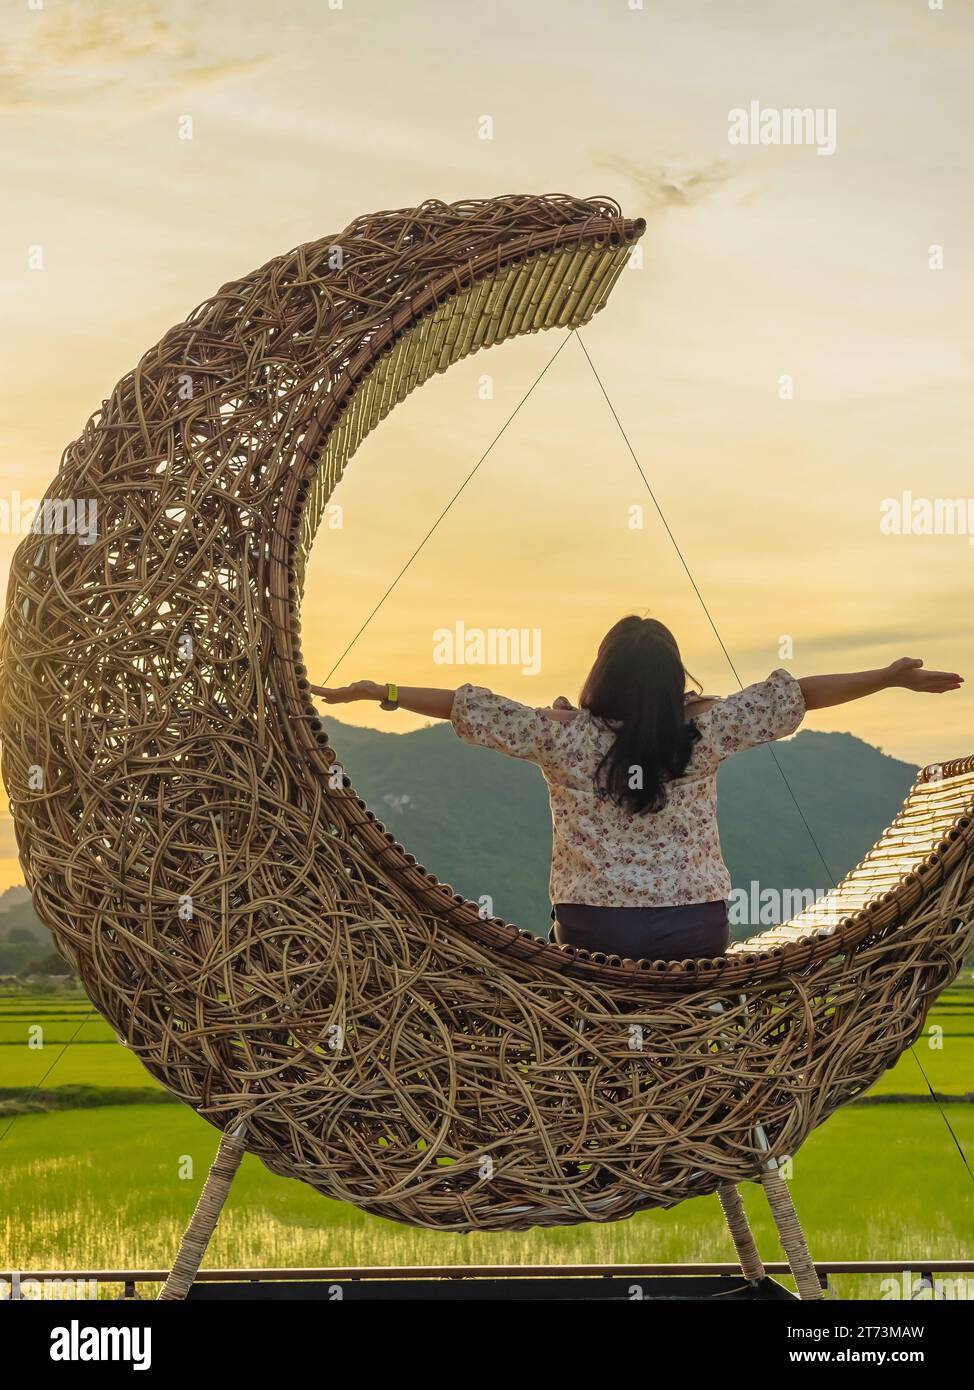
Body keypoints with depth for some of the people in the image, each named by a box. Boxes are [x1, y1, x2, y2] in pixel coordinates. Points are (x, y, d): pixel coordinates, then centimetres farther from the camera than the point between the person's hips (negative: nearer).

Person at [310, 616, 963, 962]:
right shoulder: (701, 734, -6)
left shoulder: (565, 737, -9)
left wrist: (376, 691, 5)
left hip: (596, 925, -1)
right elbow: (794, 696, -1)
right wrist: (896, 677, 6)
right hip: (695, 923, 1)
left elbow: (470, 708, -4)